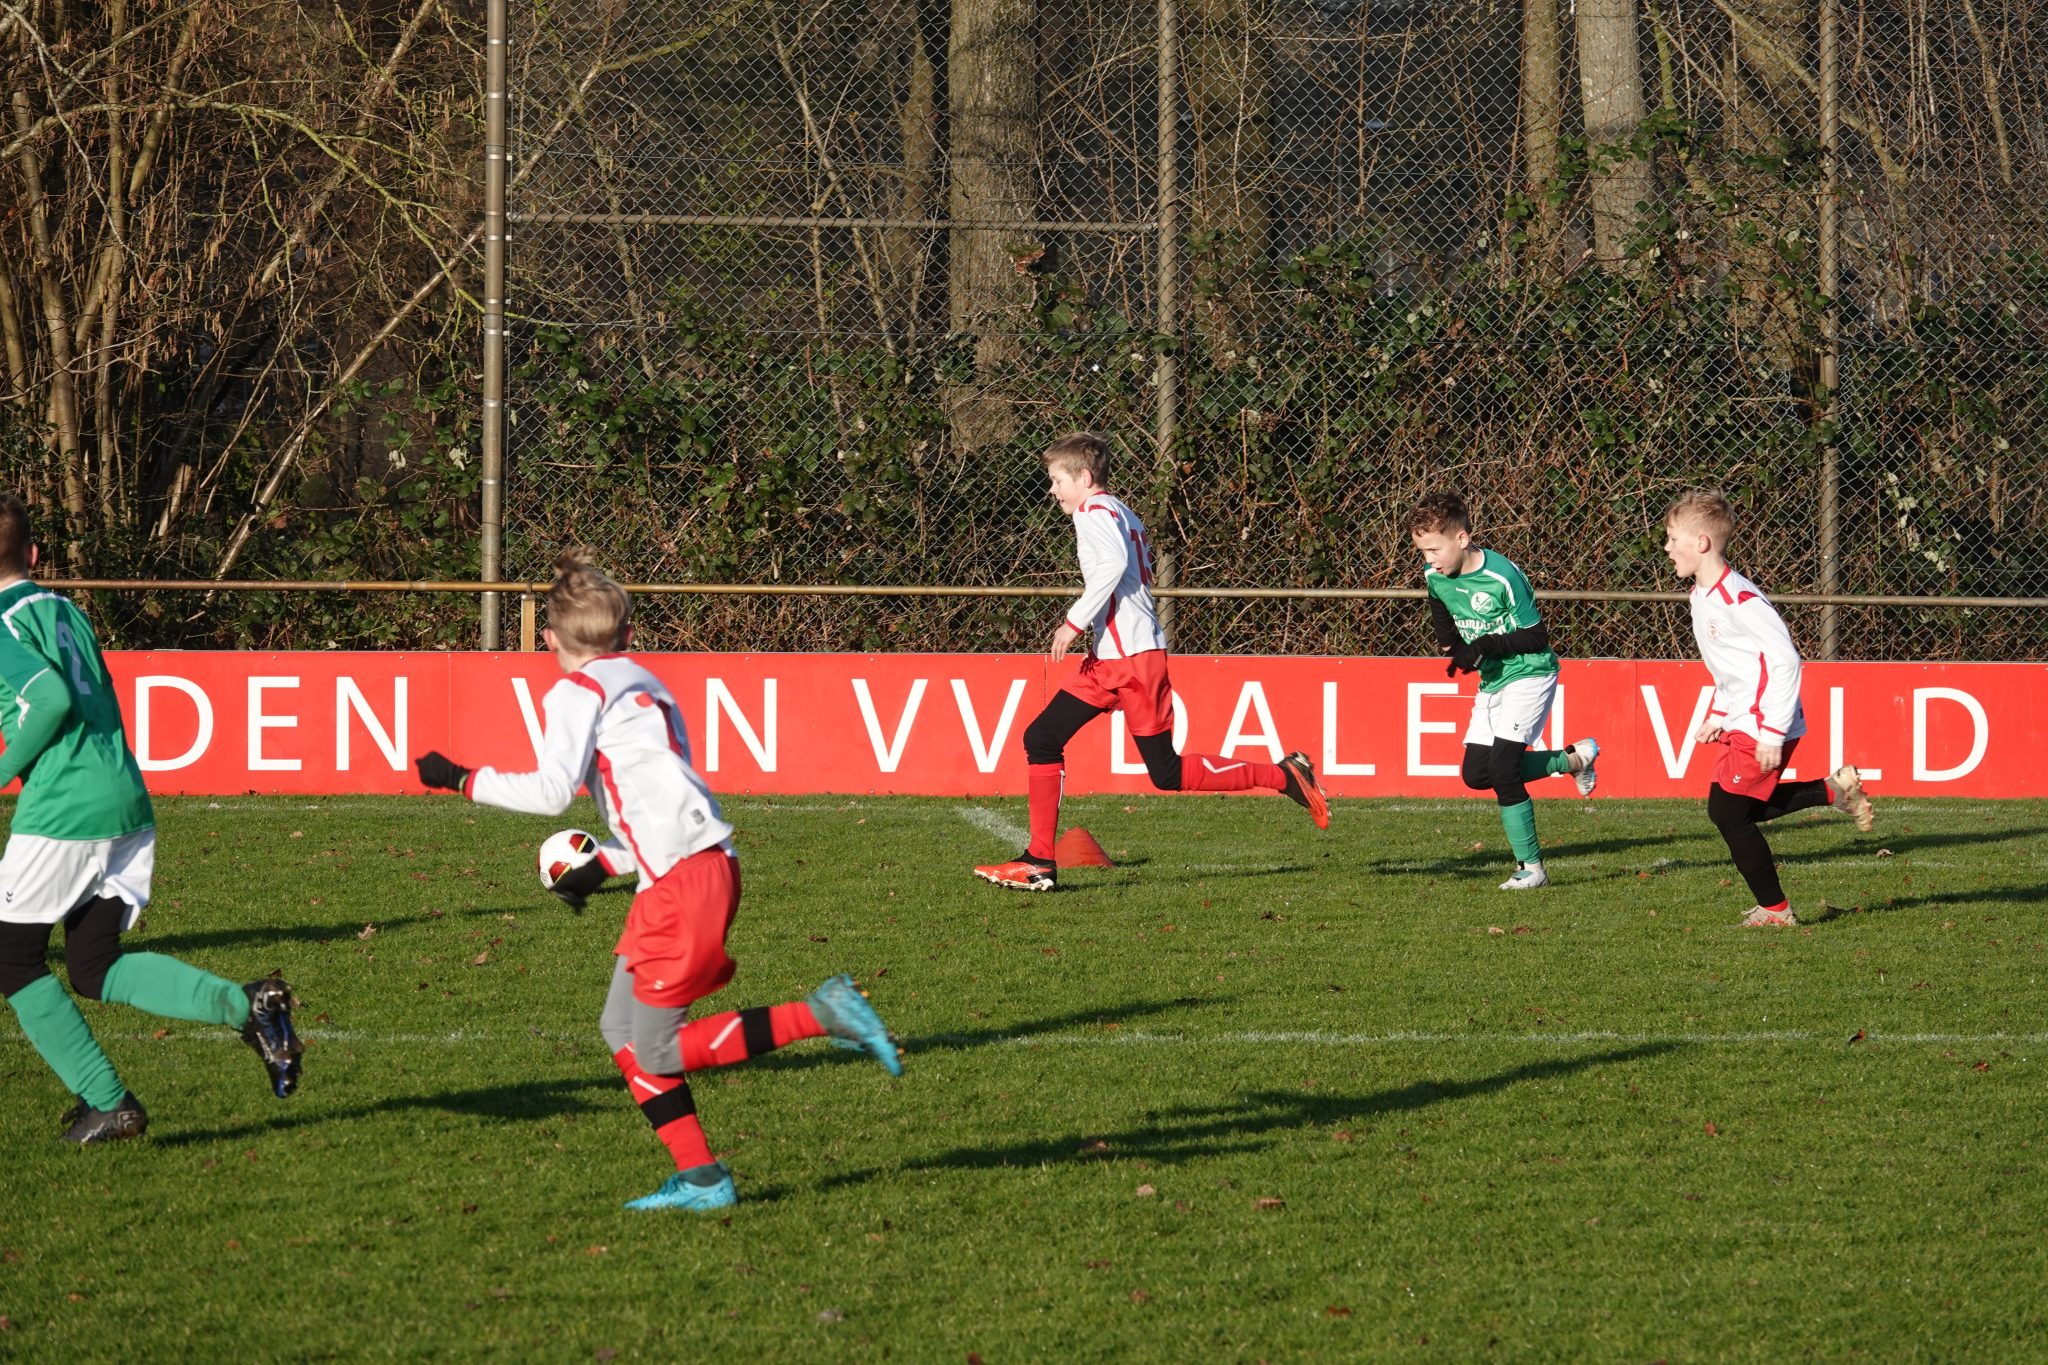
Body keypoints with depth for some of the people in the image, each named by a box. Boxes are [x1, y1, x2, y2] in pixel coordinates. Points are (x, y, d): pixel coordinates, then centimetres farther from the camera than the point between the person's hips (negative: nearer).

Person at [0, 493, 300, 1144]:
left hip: (62, 815, -8)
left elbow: (53, 698, -22)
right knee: (94, 969, 15)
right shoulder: (66, 611, 17)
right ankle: (242, 1004, -6)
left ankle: (106, 1102, 4)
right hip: (128, 803, 8)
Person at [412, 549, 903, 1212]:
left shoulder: (577, 691, -2)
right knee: (622, 1028, 14)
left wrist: (461, 780, -1)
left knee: (656, 1048, -4)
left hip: (682, 876, -9)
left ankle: (819, 1015, -10)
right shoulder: (646, 684, 23)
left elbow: (552, 791, -12)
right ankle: (698, 1178, 10)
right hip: (711, 859, 9)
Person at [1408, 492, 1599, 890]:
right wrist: (1454, 649, -1)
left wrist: (1486, 645, -26)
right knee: (1475, 774, 4)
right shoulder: (1434, 576, -4)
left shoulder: (1502, 576, -24)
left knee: (1502, 766, -19)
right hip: (1491, 681, 8)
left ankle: (1530, 867, -10)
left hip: (1528, 674, -8)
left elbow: (1536, 637, -17)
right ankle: (1573, 759, 20)